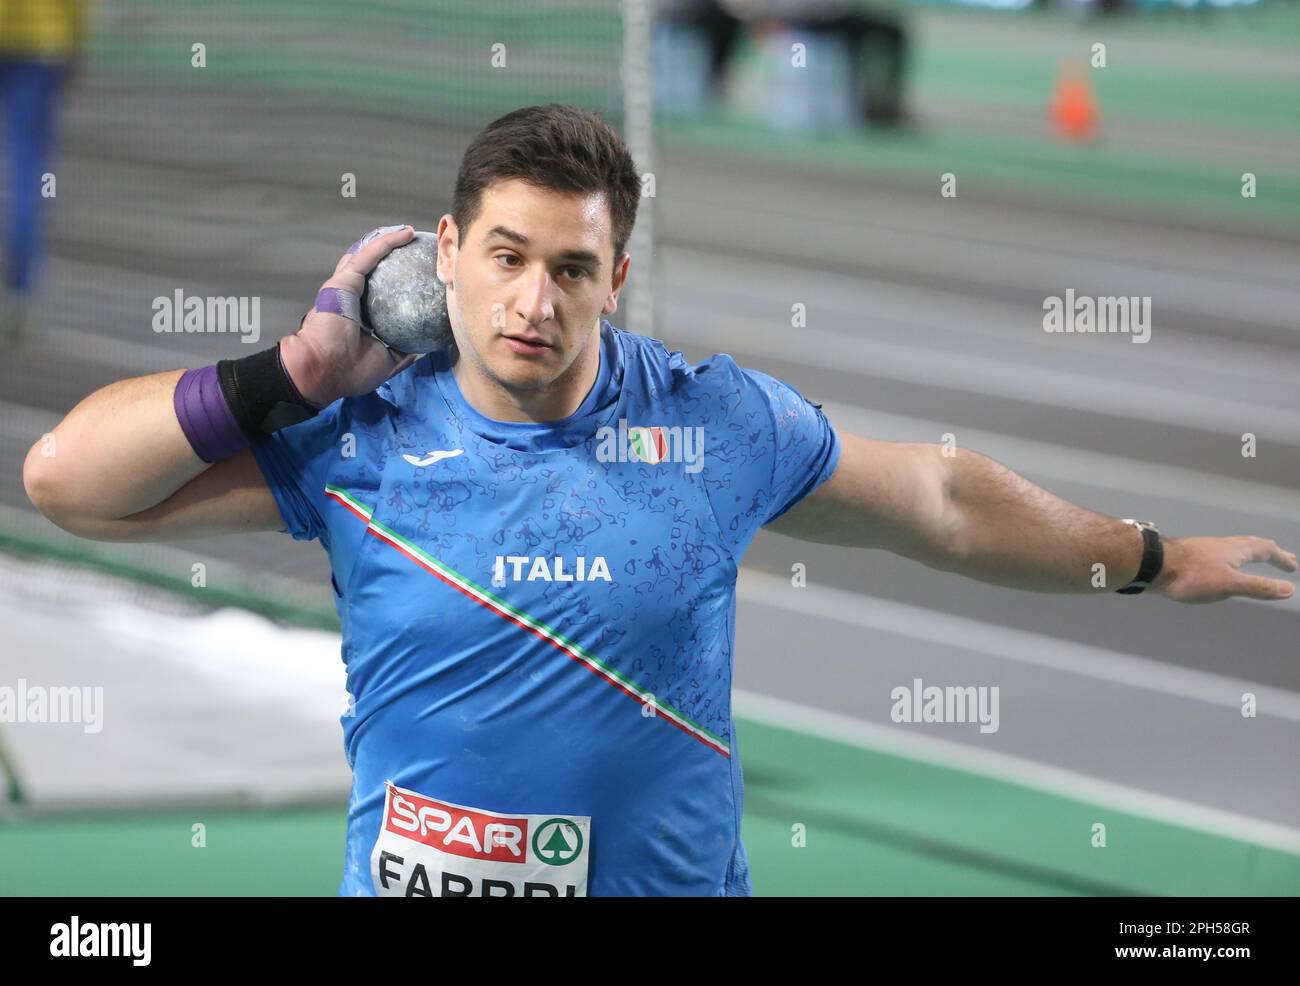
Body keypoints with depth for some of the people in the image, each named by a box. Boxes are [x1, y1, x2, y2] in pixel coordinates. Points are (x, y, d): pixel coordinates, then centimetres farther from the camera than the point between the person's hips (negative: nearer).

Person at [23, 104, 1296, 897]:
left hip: (673, 880, 1)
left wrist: (1148, 559, 24)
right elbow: (67, 480, -7)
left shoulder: (719, 421, -1)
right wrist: (300, 371, -10)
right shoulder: (361, 441, -4)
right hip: (410, 880, -1)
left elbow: (938, 500, 16)